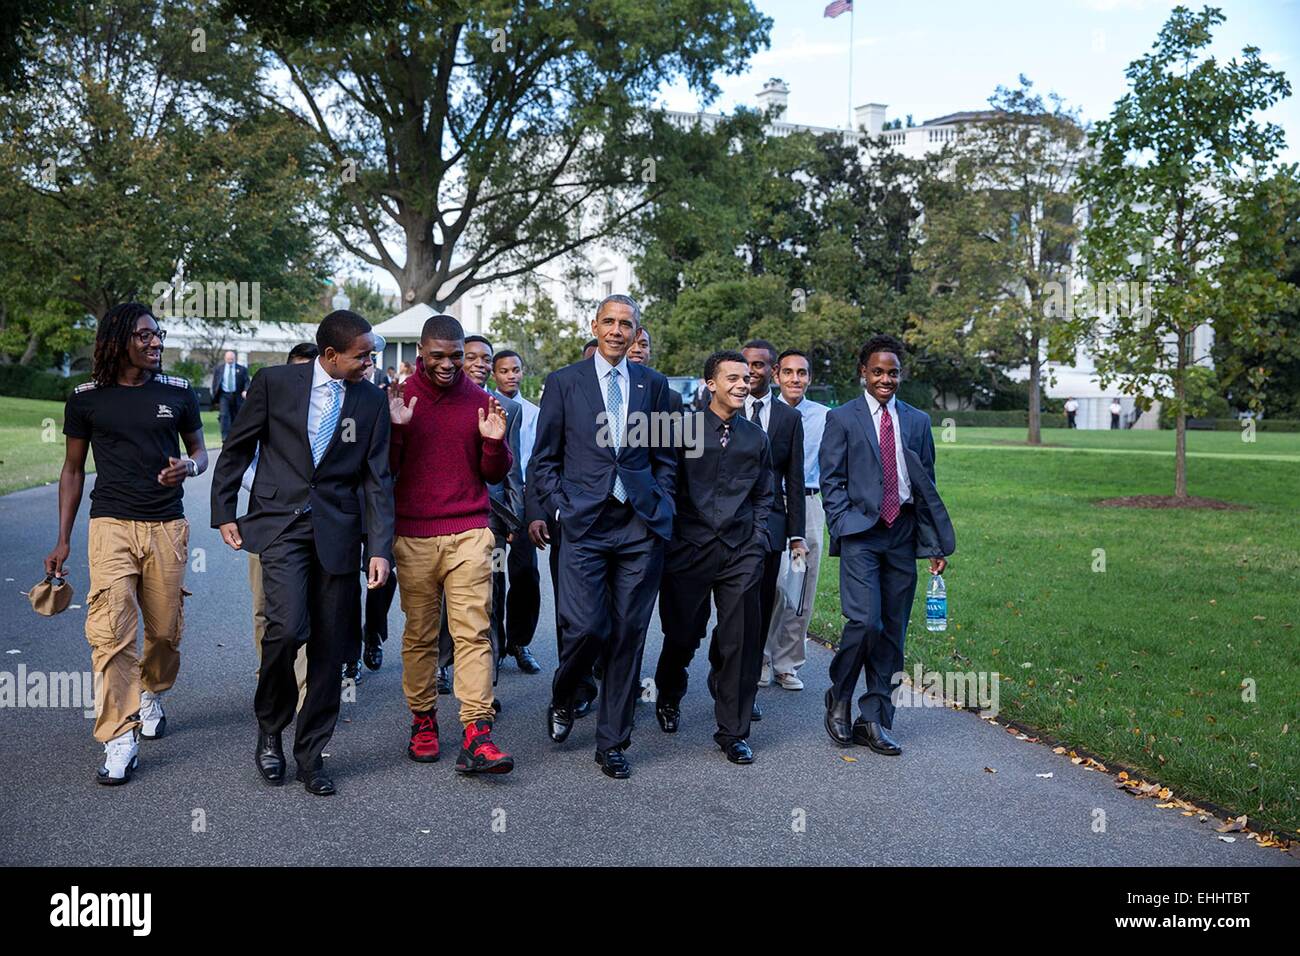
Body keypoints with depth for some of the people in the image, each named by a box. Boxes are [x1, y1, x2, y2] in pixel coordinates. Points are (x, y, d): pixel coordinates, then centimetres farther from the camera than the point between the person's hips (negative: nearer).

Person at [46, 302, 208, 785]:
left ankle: (151, 695, 38)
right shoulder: (87, 399, 2)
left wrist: (188, 466, -11)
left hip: (167, 526, 2)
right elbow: (73, 469, 10)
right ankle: (119, 739, -6)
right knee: (110, 632, -12)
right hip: (112, 526, -1)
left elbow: (199, 450, 15)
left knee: (165, 630, 8)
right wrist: (63, 540, 7)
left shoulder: (179, 393, 4)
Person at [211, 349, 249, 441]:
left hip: (237, 396, 0)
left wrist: (245, 391, -21)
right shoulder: (219, 369, 7)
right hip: (224, 395, 0)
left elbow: (246, 381, 0)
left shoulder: (241, 369, 4)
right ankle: (225, 437, -17)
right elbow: (215, 384, 9)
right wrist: (215, 399, 5)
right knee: (224, 415, -14)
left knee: (236, 417, 8)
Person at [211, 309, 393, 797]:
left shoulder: (372, 399, 4)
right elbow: (237, 449, 8)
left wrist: (380, 548, -4)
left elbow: (377, 479, 3)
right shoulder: (274, 382, -2)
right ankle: (269, 730, 9)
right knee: (288, 627, -19)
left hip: (337, 532, 2)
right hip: (281, 524, -2)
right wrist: (223, 513, 5)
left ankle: (310, 754, 21)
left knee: (329, 650, 4)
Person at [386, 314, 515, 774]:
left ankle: (477, 737, -8)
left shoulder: (479, 400, 7)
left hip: (469, 533, 0)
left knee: (474, 632, -7)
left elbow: (495, 475, 11)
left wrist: (494, 442, -9)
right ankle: (423, 722, 20)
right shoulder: (398, 398, 4)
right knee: (419, 635, 5)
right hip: (413, 535, 0)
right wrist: (396, 429, -12)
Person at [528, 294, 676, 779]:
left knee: (628, 635, 4)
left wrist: (661, 507, 5)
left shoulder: (653, 384, 11)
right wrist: (558, 510, -2)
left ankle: (613, 743, 17)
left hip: (641, 526, 2)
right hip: (584, 525, -2)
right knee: (586, 626, -11)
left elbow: (664, 457, 16)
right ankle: (563, 696, 23)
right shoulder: (563, 381, 6)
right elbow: (543, 458, 7)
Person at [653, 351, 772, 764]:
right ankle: (669, 698, 40)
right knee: (682, 634, 9)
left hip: (741, 552, 3)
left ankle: (733, 732, 12)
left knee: (740, 642, -1)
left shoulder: (757, 438, 11)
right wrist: (668, 536, -2)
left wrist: (758, 539, 7)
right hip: (689, 548, -2)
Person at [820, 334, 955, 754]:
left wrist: (936, 544, 8)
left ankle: (874, 720, 15)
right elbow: (831, 480, 0)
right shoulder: (842, 418, 3)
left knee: (892, 631, 5)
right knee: (865, 621, -16)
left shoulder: (918, 421, 14)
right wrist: (844, 530, -10)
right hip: (861, 534, -4)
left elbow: (927, 486, 14)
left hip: (902, 534, 4)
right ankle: (839, 697, 10)